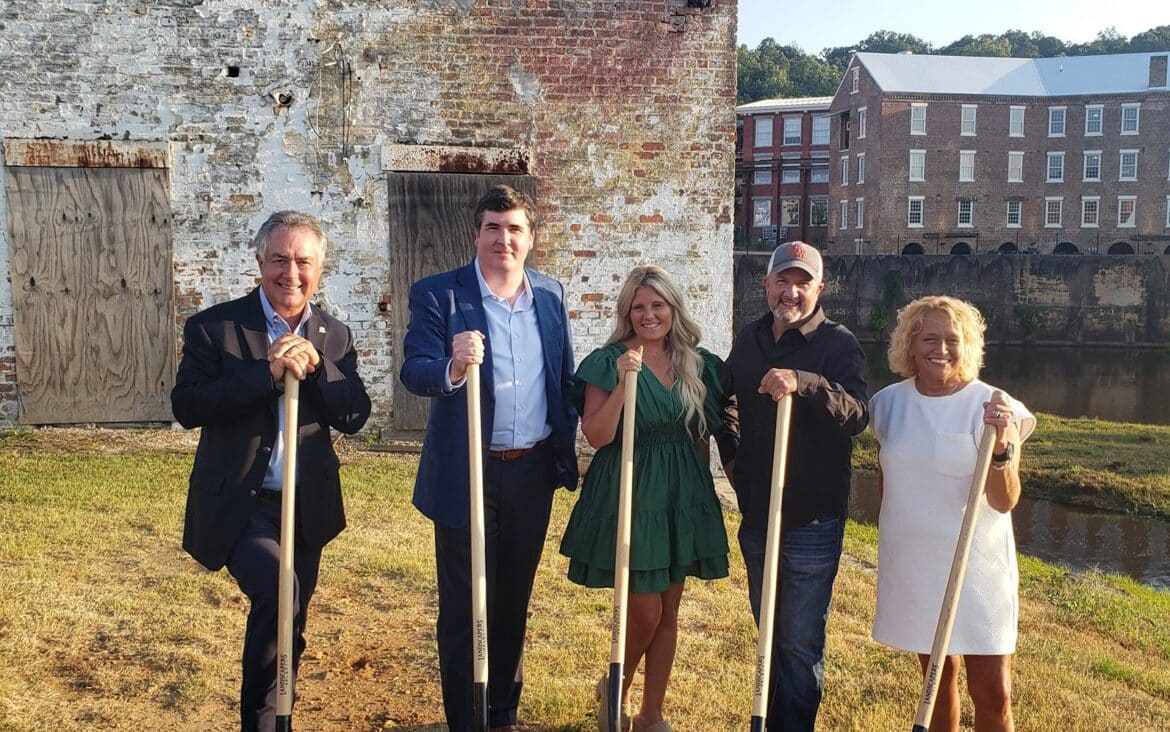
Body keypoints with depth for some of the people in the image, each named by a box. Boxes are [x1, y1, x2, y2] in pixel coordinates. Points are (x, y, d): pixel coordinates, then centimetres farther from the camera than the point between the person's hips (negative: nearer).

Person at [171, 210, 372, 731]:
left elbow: (355, 418, -1)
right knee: (277, 591, -26)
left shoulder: (334, 335, 5)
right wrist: (267, 372, -23)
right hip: (239, 504, -4)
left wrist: (316, 366, -18)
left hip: (308, 507, 5)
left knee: (288, 626, 14)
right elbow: (186, 407, -15)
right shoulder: (214, 327, -6)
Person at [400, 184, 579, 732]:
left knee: (513, 603, 18)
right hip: (467, 475, -4)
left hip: (533, 471, 4)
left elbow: (564, 378, 12)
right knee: (465, 609, 7)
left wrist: (567, 448, 8)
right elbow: (413, 372, -21)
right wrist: (452, 368, -41)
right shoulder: (436, 295, -9)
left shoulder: (551, 294, 5)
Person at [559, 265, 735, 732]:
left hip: (683, 497, 5)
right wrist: (623, 383, -25)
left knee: (668, 614, 11)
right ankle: (615, 691, 28)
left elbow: (702, 435, 14)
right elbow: (596, 436, -15)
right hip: (630, 496, -5)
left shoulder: (699, 365, 7)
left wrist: (699, 487, 11)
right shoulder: (609, 363, -6)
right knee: (644, 614, -2)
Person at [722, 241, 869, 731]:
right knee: (769, 631, 21)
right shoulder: (749, 338, 5)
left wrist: (803, 383, -42)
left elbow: (857, 416, -28)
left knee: (800, 643, 4)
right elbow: (723, 398, 23)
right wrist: (734, 460, 18)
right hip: (756, 516, 6)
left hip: (812, 523, -6)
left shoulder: (839, 344, -12)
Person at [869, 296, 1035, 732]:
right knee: (938, 679, 15)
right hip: (912, 565, 3)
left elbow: (1005, 502, -14)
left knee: (993, 695, 0)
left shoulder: (992, 407, -9)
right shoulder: (889, 403, 2)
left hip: (978, 566, -3)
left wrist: (1002, 446, -30)